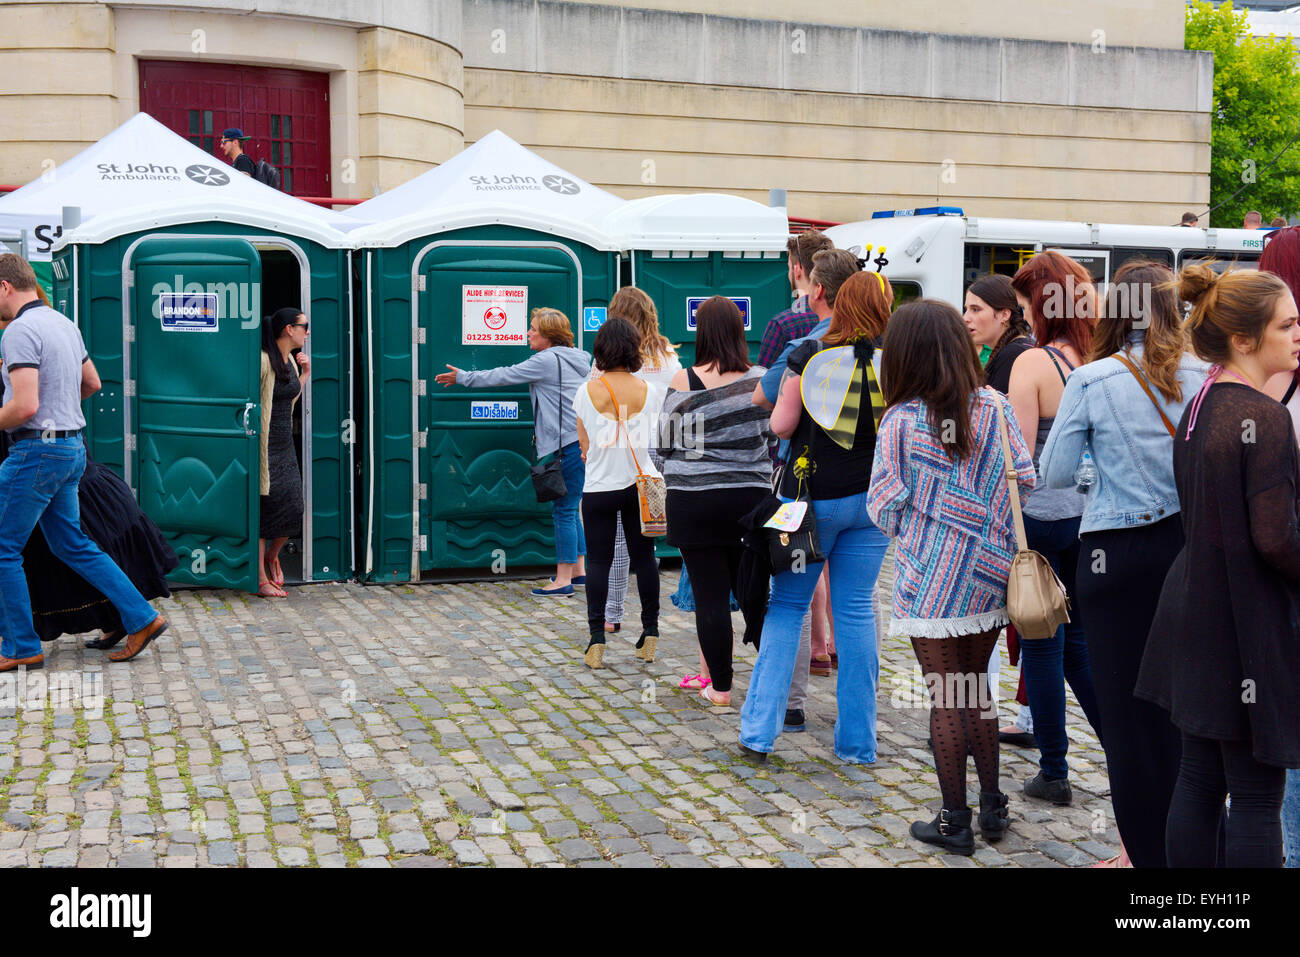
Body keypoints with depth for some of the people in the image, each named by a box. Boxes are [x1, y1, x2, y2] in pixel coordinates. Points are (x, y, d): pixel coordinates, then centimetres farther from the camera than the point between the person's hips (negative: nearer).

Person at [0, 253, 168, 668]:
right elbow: (92, 383, 23)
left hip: (36, 450, -9)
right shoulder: (64, 323, 12)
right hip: (72, 447, 9)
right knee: (71, 544, 15)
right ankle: (142, 618, 12)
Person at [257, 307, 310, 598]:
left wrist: (305, 374, 12)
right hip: (264, 446, -8)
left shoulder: (291, 361, 11)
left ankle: (272, 556, 31)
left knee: (293, 507, 5)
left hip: (285, 445, 8)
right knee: (266, 507, -3)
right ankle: (261, 579, 6)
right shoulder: (263, 360, -16)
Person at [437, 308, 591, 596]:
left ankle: (563, 579, -4)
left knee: (564, 510, -6)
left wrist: (463, 377, 6)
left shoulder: (546, 360, -10)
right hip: (583, 442, 9)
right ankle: (578, 570, 23)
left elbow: (504, 376, -4)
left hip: (569, 446, -9)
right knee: (569, 508, 16)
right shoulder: (578, 358, 16)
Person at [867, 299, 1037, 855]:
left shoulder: (901, 421, -11)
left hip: (931, 583, -4)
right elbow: (1024, 481, -2)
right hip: (987, 577, 4)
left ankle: (955, 821, 14)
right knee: (977, 691, 18)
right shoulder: (995, 408, -3)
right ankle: (993, 808, 25)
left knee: (945, 700, 5)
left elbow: (884, 506, -9)